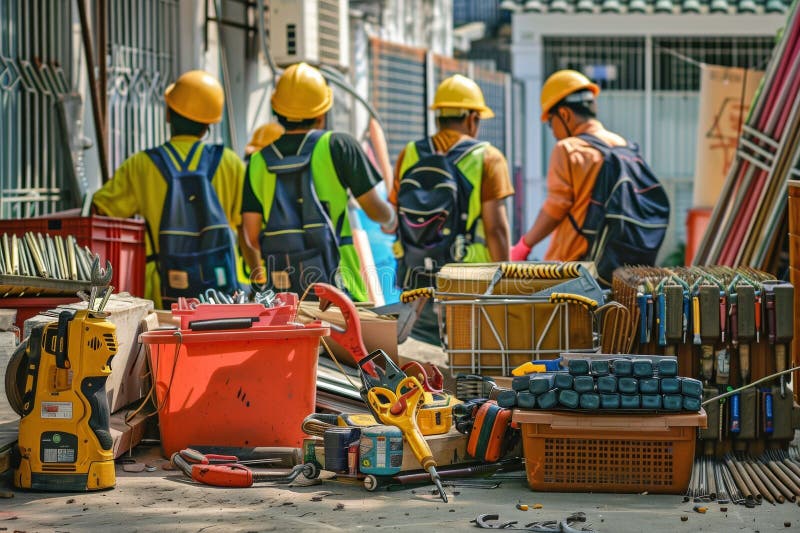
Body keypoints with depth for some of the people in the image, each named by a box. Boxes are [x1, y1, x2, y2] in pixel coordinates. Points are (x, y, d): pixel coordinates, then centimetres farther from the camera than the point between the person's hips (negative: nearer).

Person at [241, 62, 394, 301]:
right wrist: (390, 216, 27)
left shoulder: (259, 161, 6)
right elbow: (374, 209, 4)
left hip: (280, 289, 3)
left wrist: (258, 277, 22)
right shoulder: (339, 146, -2)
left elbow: (251, 235, 5)